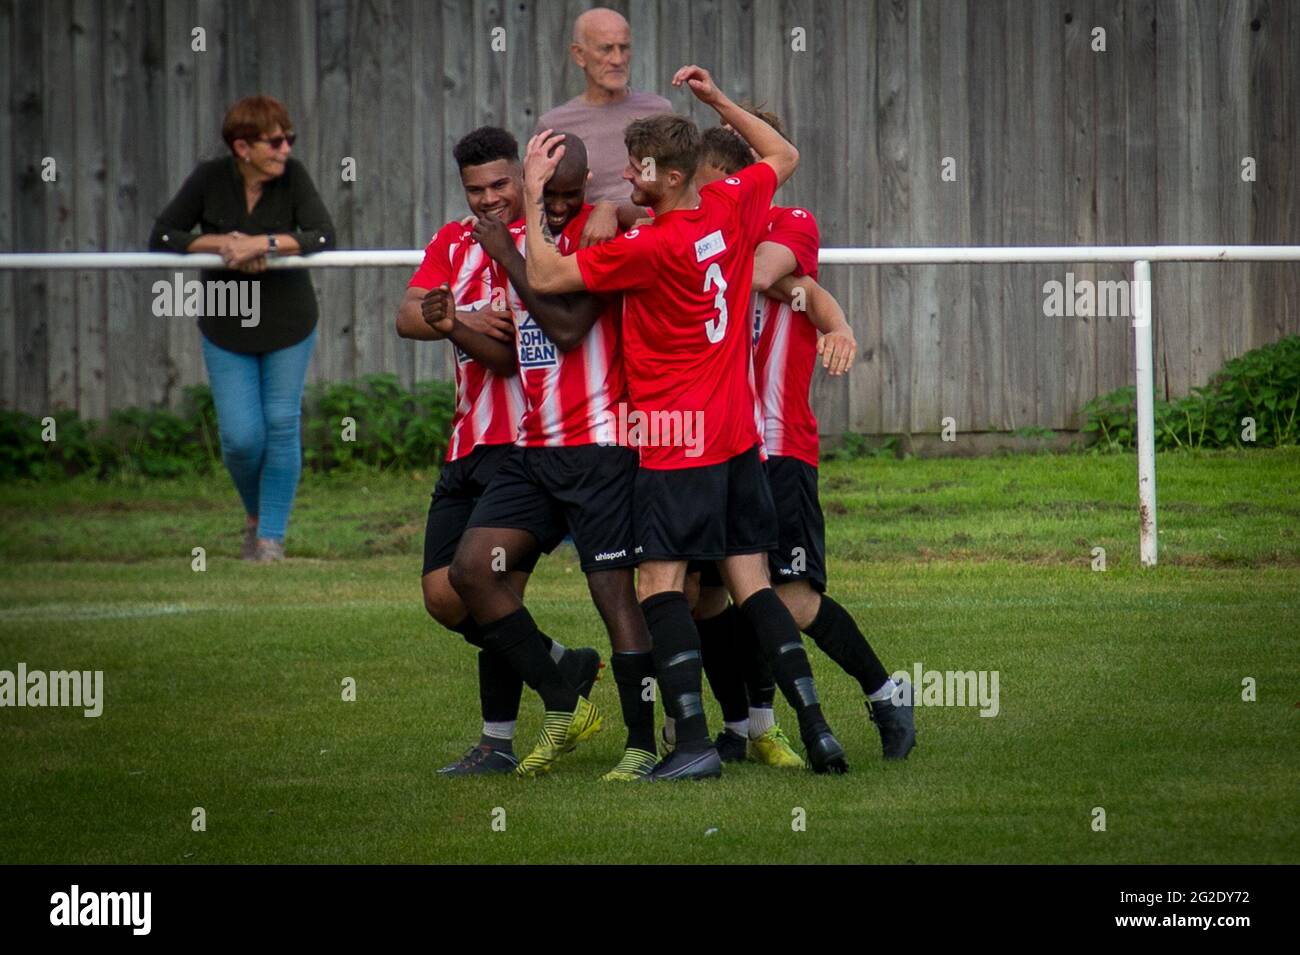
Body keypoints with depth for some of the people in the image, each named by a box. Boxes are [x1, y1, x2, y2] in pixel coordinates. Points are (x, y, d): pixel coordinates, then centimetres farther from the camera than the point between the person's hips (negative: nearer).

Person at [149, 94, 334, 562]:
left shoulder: (293, 177, -12)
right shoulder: (210, 178, -11)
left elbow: (323, 237, -22)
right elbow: (161, 238, -10)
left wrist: (262, 243, -31)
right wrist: (221, 243, -23)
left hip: (288, 325, 0)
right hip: (226, 327, 0)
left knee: (281, 427, -2)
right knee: (241, 437, -5)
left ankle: (272, 536, 10)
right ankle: (255, 515, 24)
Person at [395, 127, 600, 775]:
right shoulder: (453, 243, 15)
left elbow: (519, 353, -14)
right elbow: (407, 316, -1)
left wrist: (454, 324, -28)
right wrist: (469, 320, -19)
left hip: (526, 444, -8)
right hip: (468, 447, 8)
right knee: (443, 595, 4)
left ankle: (498, 741, 3)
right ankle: (562, 665, 23)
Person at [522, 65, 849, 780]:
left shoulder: (649, 247, -18)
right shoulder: (732, 207, 2)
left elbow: (544, 278, -12)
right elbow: (784, 157, 24)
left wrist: (534, 196, -5)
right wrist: (718, 100, 22)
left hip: (676, 442, -7)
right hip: (739, 433, 7)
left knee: (660, 584, -5)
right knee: (751, 582, 9)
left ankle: (693, 740, -14)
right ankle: (812, 723, 2)